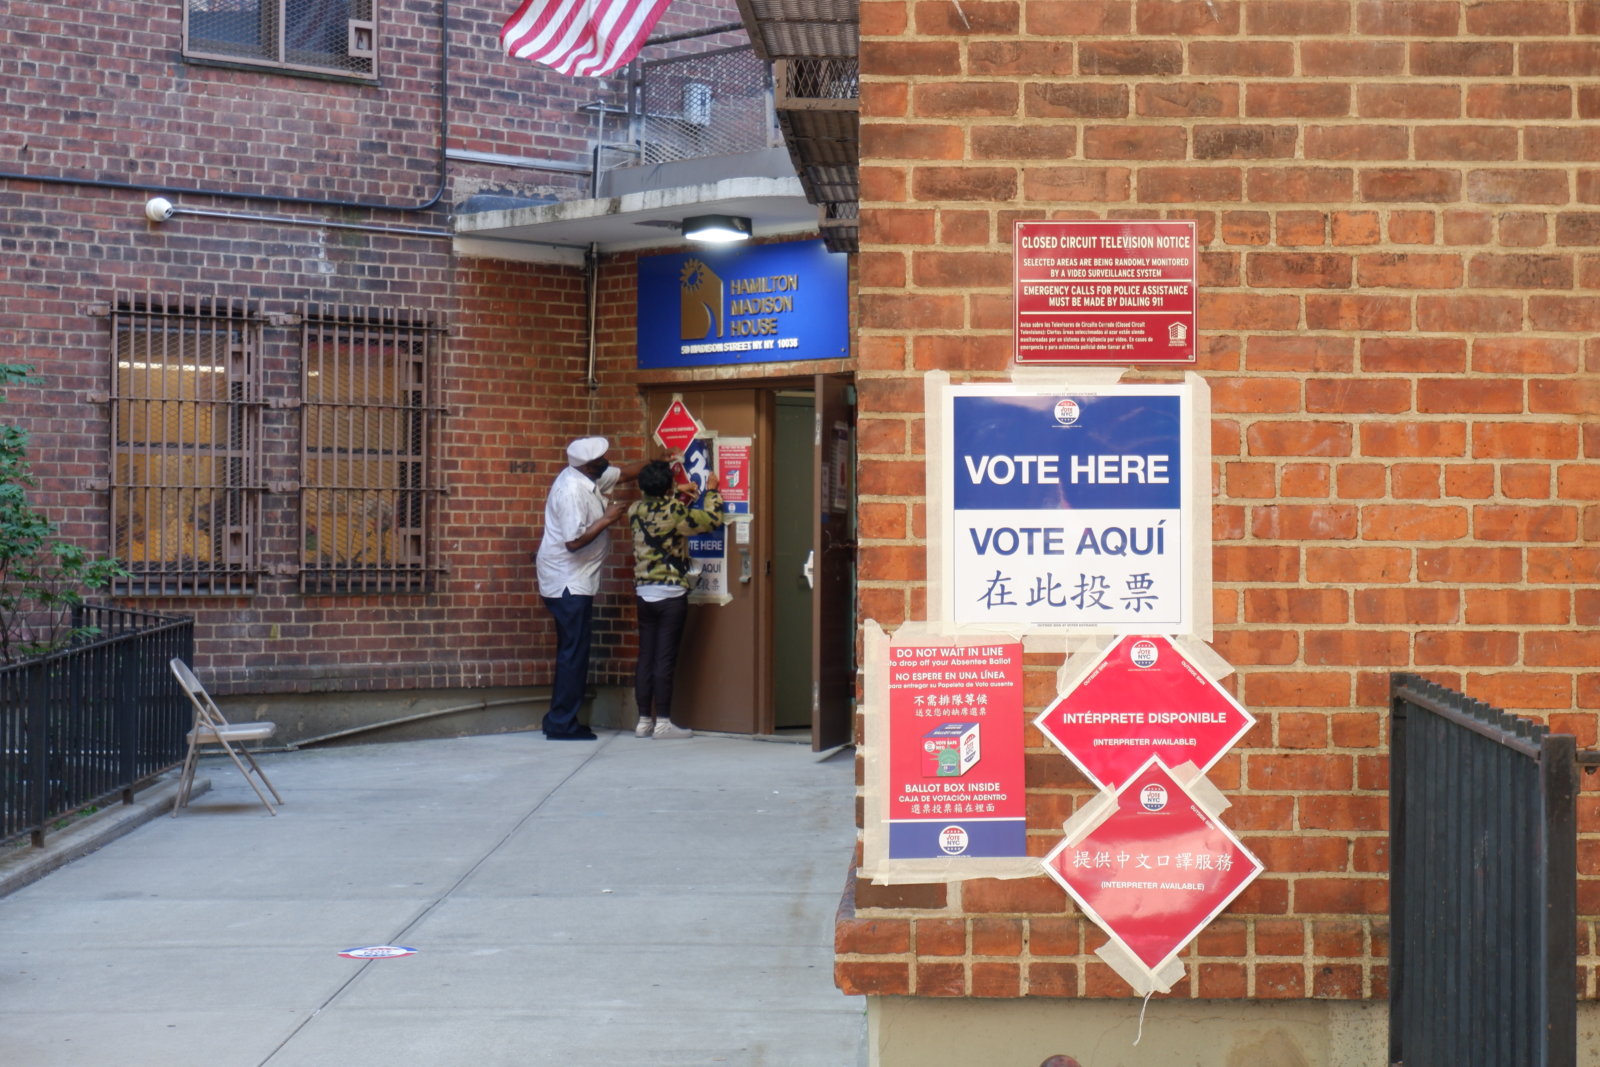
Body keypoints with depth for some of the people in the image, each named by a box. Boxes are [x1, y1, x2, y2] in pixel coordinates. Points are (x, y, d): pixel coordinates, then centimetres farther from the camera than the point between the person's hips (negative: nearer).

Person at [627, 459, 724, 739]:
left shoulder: (636, 511, 2)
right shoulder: (675, 512, -14)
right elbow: (712, 519, -5)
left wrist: (681, 498, 26)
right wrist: (711, 491, 9)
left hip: (644, 593, 5)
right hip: (672, 594, -5)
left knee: (645, 657, 9)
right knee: (665, 658, -3)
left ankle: (644, 721, 12)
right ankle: (663, 722, -1)